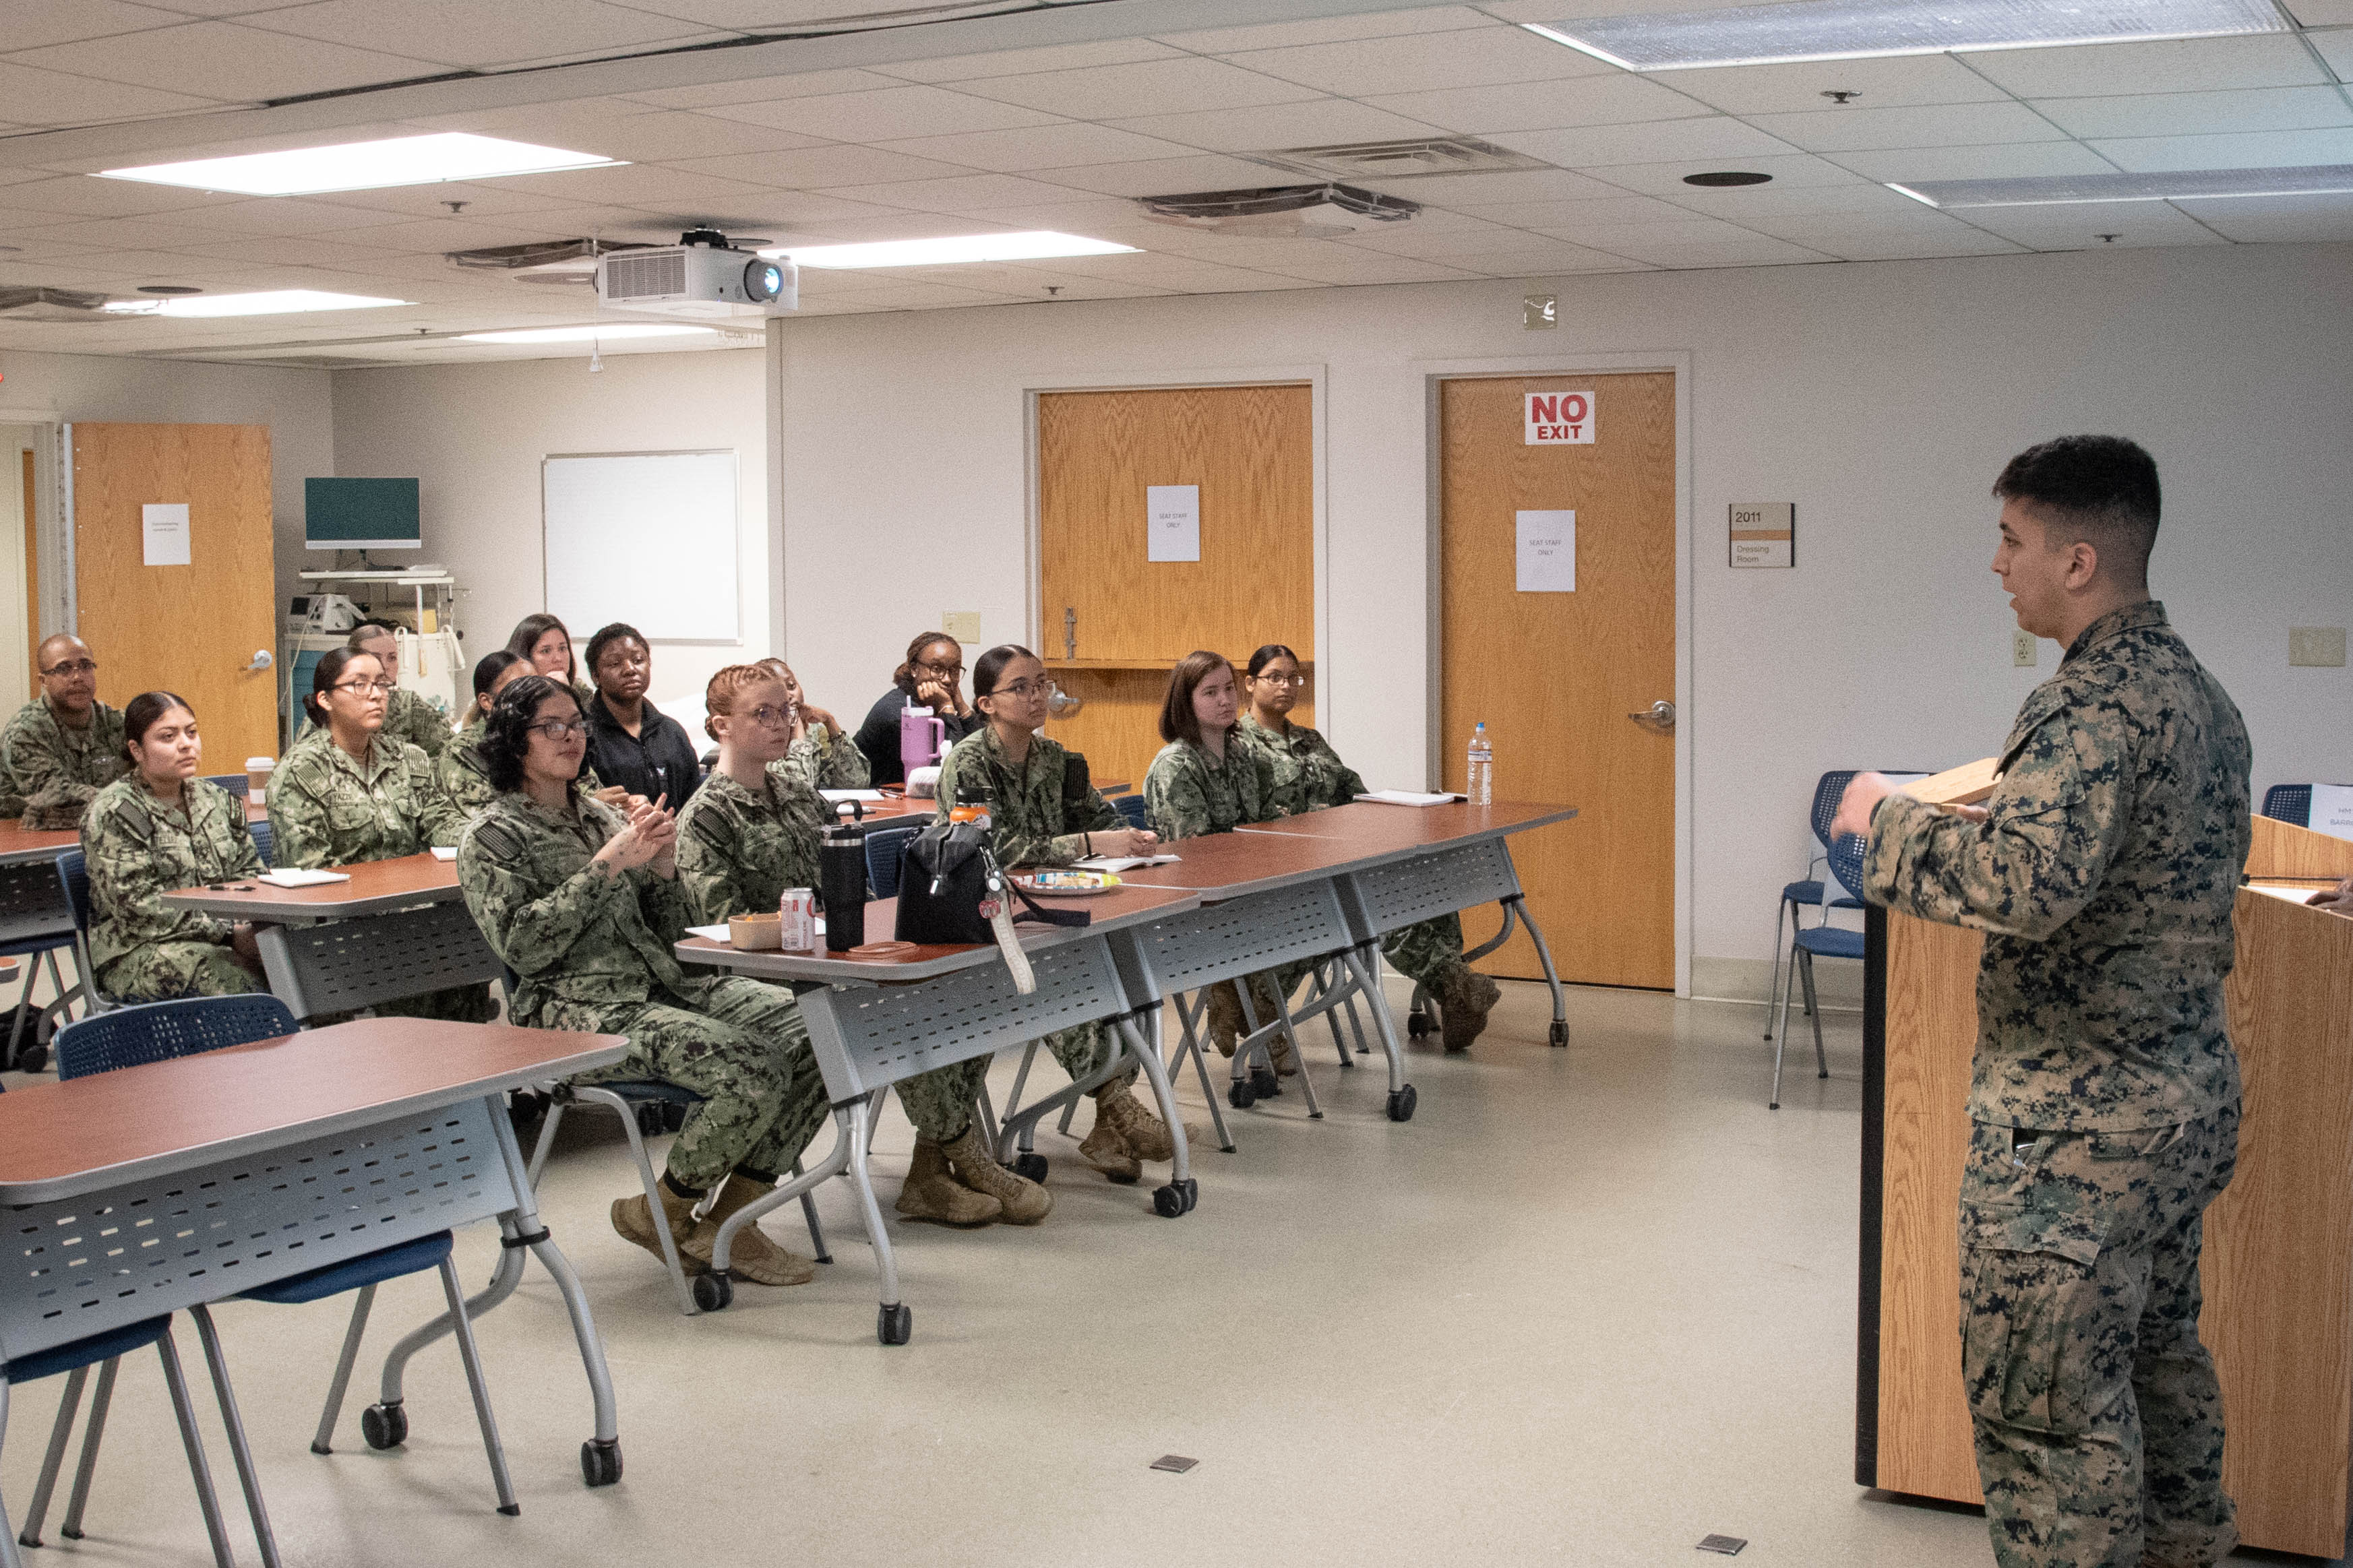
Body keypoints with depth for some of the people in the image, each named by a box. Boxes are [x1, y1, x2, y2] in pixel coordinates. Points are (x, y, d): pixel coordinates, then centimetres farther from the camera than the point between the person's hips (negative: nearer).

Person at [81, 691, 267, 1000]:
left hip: (225, 936, 6)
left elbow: (249, 873, 17)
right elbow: (139, 907, -14)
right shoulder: (114, 815, -6)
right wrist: (228, 932, -19)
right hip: (138, 952, -6)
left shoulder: (217, 800, 16)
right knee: (243, 978, -34)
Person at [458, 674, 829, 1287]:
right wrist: (608, 865, -14)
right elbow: (522, 945, -13)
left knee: (816, 1033, -14)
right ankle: (660, 1213, -3)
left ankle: (727, 1222, -6)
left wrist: (663, 866, 0)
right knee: (755, 1069, -27)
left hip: (664, 984, 7)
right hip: (581, 1011, -7)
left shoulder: (600, 816, 21)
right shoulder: (491, 837, 2)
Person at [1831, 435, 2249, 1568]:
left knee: (2047, 1410, 0)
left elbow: (2029, 881, -36)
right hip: (2188, 1095, 10)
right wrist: (2000, 812, 20)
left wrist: (1889, 820, -19)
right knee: (2158, 1360, 25)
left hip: (2078, 1126, -10)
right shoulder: (2199, 691, 10)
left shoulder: (2097, 703, -22)